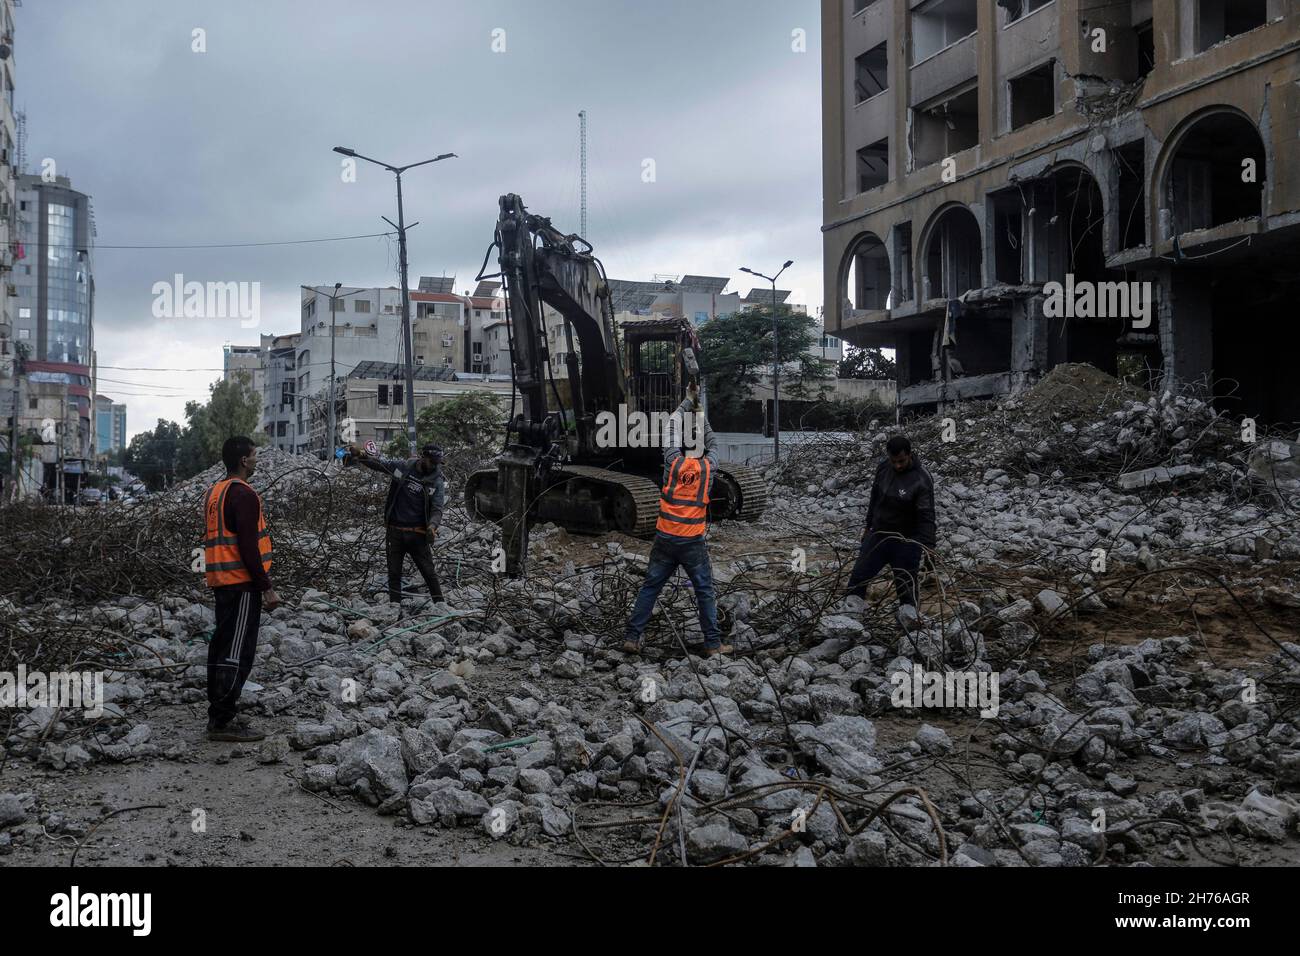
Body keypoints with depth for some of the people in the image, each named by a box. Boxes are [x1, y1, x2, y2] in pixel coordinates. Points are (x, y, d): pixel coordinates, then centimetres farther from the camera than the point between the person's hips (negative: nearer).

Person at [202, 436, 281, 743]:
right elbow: (248, 547, -20)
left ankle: (219, 715, 20)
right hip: (242, 583, -10)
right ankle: (222, 722, -6)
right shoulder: (243, 494, -14)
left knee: (222, 646, 14)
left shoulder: (215, 492, 16)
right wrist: (267, 588, -17)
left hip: (221, 581, 10)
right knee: (237, 652, -7)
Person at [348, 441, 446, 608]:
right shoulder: (401, 467, 1)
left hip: (417, 533, -2)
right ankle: (394, 605, 17)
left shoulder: (437, 483, -4)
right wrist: (360, 454, -8)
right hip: (394, 530, 2)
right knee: (394, 572, 8)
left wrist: (432, 525, -29)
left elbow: (437, 509, -9)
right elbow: (376, 463, 10)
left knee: (428, 571, -3)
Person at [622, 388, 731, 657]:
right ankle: (713, 644, 7)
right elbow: (713, 444, 17)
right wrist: (699, 413, 26)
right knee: (705, 592, 6)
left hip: (665, 538, 2)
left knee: (650, 587, 9)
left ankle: (632, 638, 8)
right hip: (693, 541, -2)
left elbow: (671, 428, 11)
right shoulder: (708, 466, -4)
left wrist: (688, 401, 22)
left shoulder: (673, 461, -3)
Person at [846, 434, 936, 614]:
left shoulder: (922, 480, -22)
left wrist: (927, 544, -37)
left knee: (906, 586, 2)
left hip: (906, 542, -5)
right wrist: (869, 525, 19)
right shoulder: (883, 466, -4)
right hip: (878, 535, 5)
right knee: (858, 576, 9)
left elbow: (926, 516, -26)